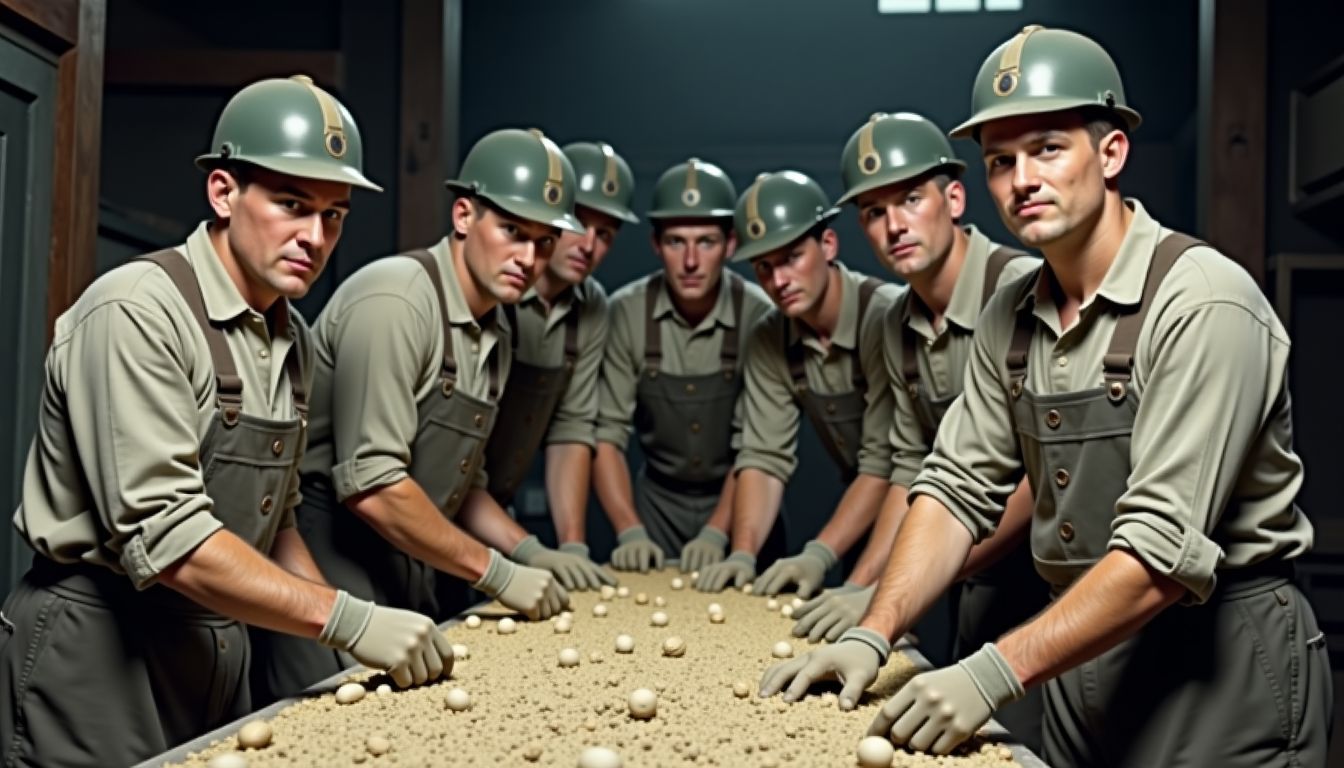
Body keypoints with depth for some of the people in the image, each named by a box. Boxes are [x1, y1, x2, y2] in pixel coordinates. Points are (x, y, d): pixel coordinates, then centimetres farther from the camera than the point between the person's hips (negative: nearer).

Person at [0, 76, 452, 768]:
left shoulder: (292, 339, 7)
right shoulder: (137, 312, -18)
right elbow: (165, 537, -26)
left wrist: (349, 649, 4)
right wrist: (348, 619, -27)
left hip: (215, 648, 8)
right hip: (96, 646, -8)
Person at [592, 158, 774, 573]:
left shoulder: (759, 317, -16)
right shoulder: (625, 313, -12)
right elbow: (607, 433, -10)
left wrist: (716, 534, -23)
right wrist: (630, 533, -19)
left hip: (737, 501, -1)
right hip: (657, 500, 1)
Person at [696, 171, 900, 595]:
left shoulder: (884, 317, -20)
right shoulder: (768, 342, -1)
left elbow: (884, 463, -23)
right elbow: (765, 457, -4)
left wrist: (819, 556, -28)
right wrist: (743, 554, -18)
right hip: (866, 522, 5)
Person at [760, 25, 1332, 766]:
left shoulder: (1203, 303, -20)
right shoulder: (1012, 316, 3)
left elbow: (1165, 550, -25)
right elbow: (958, 486, 3)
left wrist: (995, 674, -29)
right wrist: (871, 636, -10)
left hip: (1224, 657, -6)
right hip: (1083, 646, 6)